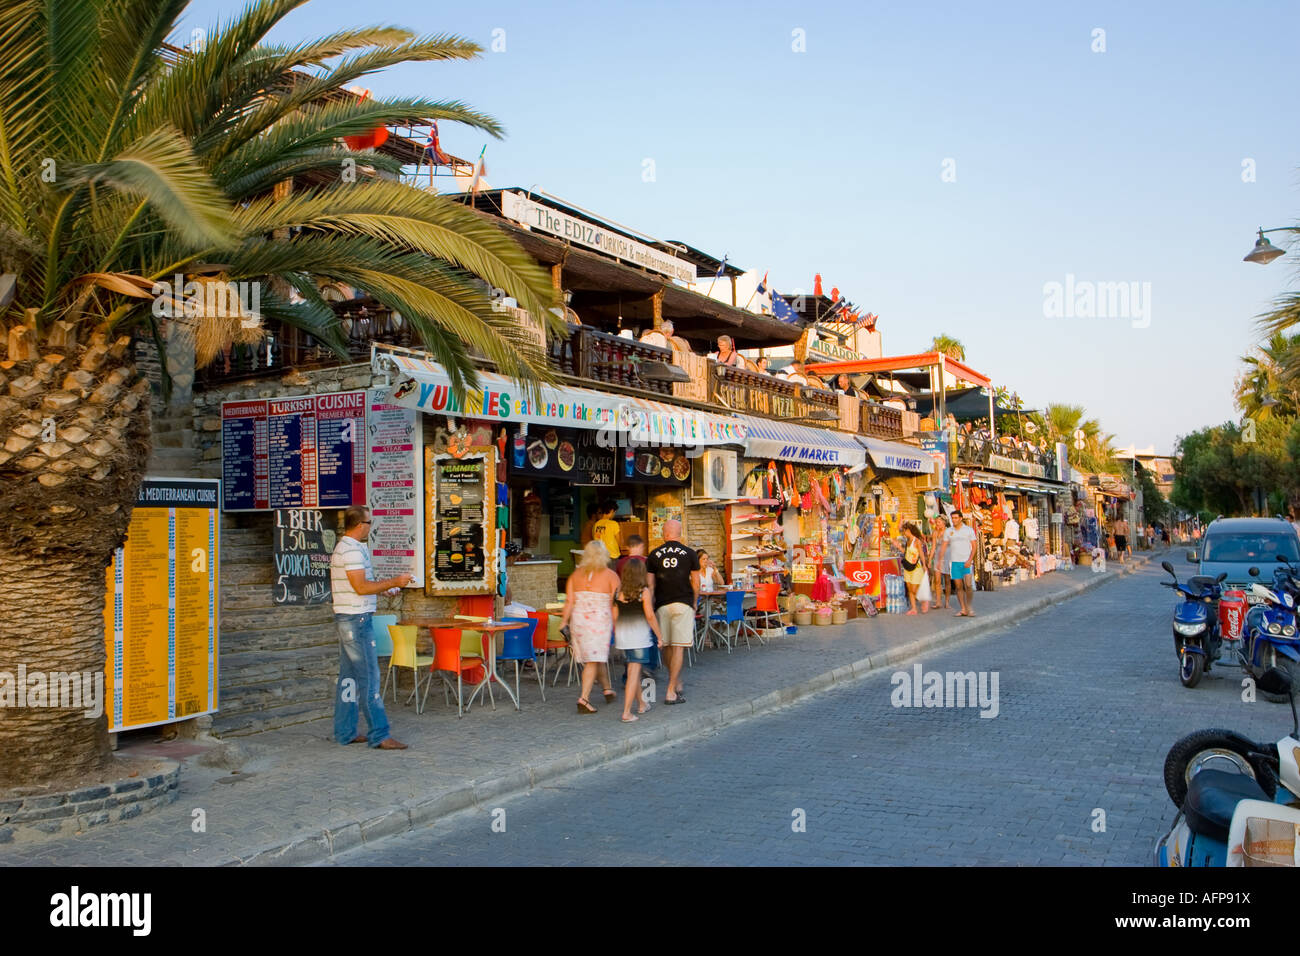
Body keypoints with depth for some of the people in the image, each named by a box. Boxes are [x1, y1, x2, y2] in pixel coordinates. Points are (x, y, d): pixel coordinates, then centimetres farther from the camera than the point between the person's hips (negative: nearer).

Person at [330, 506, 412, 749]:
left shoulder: (343, 548, 17)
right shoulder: (352, 550, -16)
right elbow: (361, 587, -21)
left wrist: (385, 587, 18)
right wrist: (393, 582, -14)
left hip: (347, 619, 11)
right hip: (357, 619, -11)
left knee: (349, 676, 12)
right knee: (369, 677, -8)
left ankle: (345, 732, 18)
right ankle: (379, 734, -6)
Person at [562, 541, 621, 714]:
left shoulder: (576, 574, 8)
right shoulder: (611, 576, -2)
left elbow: (569, 601, 3)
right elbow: (615, 604, -5)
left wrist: (564, 622, 6)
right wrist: (616, 626, 0)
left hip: (578, 620, 4)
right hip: (600, 620, -4)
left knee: (599, 656, 19)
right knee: (593, 661, -3)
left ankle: (608, 689, 33)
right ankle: (584, 698, -12)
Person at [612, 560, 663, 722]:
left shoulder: (619, 592, 3)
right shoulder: (644, 592, -10)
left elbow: (614, 616, 7)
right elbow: (650, 616, -11)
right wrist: (659, 636, -2)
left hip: (622, 636, 5)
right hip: (639, 635, -5)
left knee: (633, 670, 20)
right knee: (634, 672, -3)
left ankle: (642, 704, 35)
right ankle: (626, 712, -7)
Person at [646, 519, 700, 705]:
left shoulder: (654, 555, 3)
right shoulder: (690, 554, 0)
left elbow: (650, 583, 5)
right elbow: (695, 582, 4)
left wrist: (651, 605, 16)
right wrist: (694, 603, 18)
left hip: (662, 605, 2)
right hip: (683, 604, -2)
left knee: (667, 646, 16)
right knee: (679, 647, -3)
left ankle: (677, 683, 29)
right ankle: (671, 691, -9)